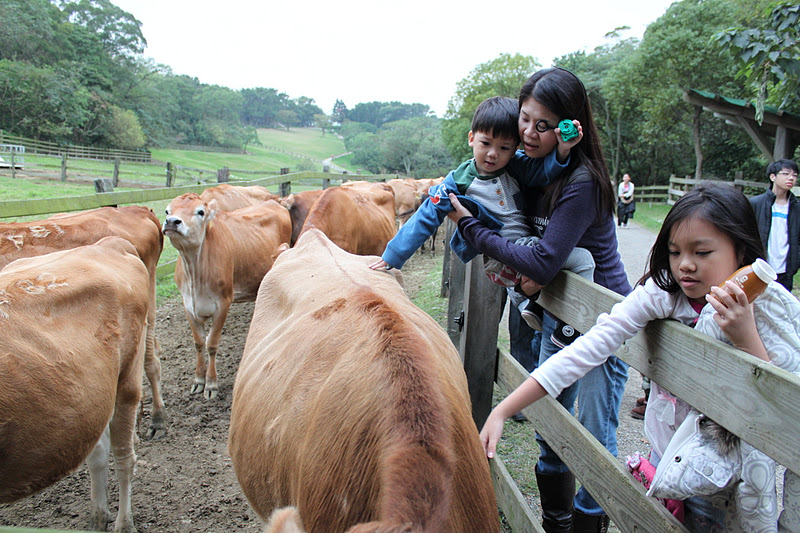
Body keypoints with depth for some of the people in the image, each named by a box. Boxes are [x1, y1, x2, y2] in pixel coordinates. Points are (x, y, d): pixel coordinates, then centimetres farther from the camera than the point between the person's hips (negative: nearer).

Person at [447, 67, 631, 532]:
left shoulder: (583, 182, -24)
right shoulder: (528, 166, 0)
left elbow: (543, 262, -26)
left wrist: (470, 225, -18)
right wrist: (523, 271, -11)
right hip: (558, 315, 8)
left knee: (596, 439, 3)